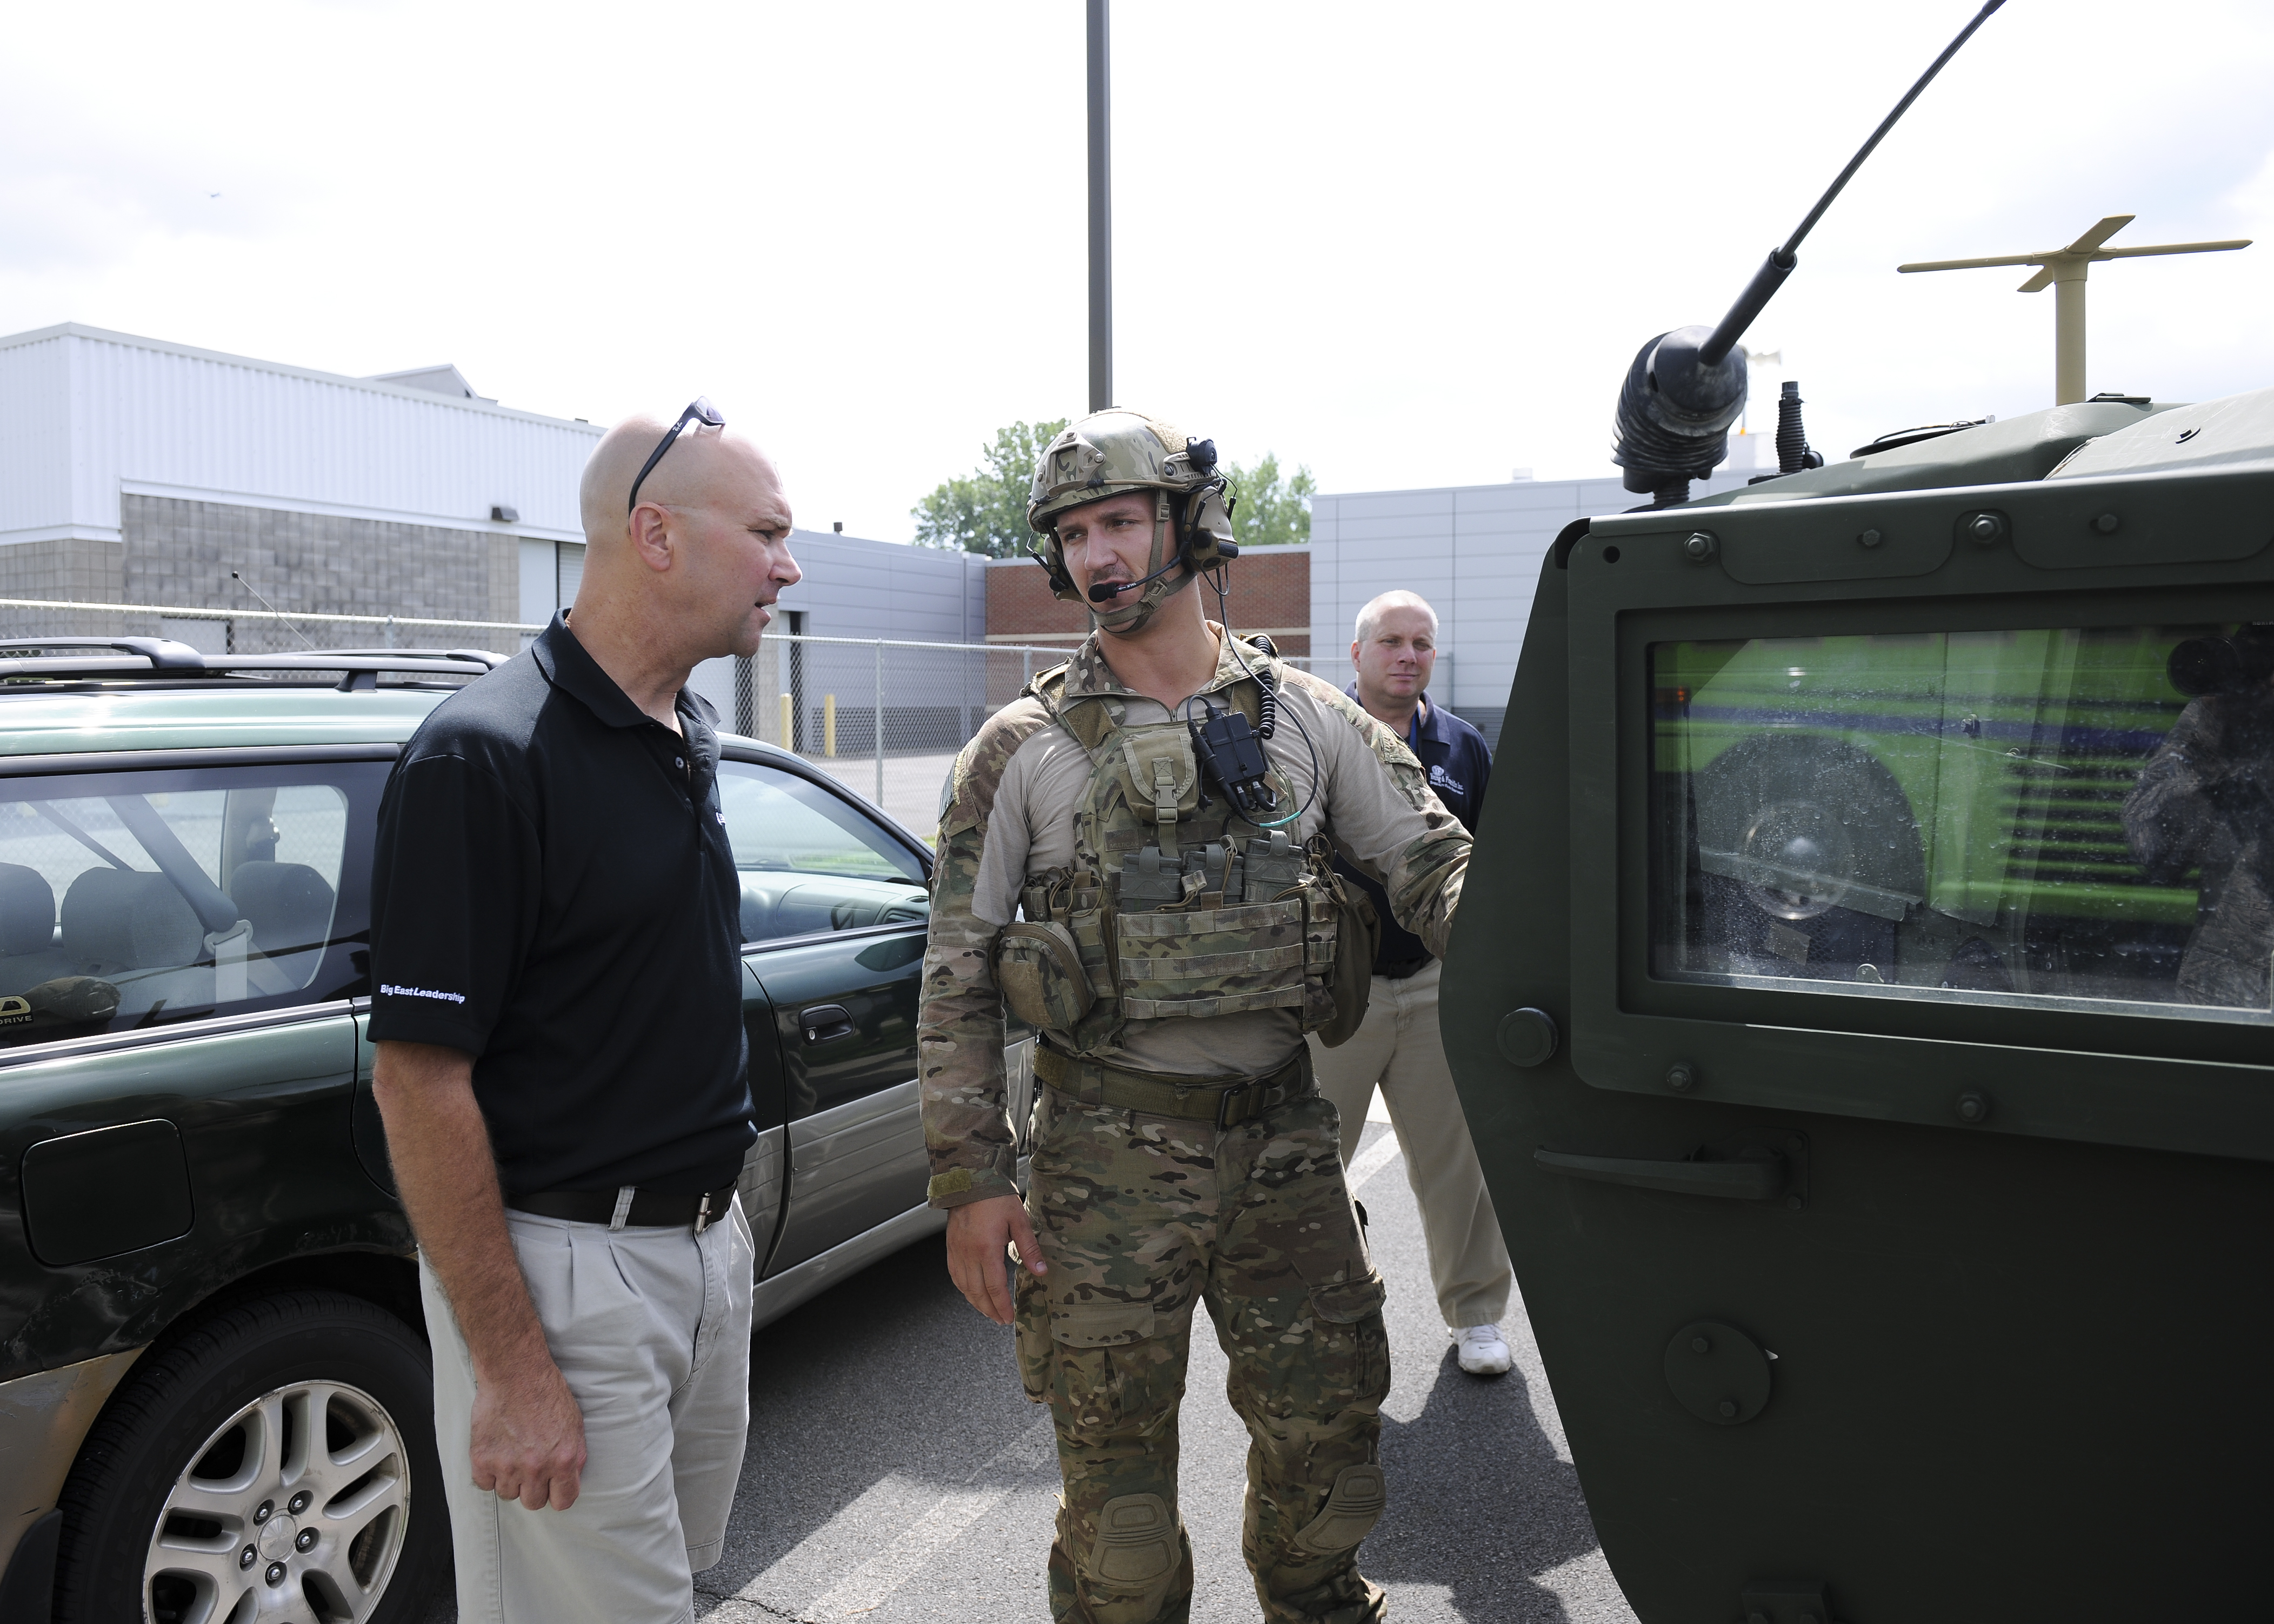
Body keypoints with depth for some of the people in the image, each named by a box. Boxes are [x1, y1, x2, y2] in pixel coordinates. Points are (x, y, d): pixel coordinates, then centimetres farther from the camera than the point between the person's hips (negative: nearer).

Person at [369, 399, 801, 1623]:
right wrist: (510, 1371, -19)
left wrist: (719, 1226, 18)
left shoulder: (691, 739, 7)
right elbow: (420, 1082, -20)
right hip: (560, 1270, -8)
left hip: (711, 1245, 8)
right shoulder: (487, 754, -19)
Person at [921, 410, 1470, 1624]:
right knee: (1116, 1470, 7)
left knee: (1327, 1433, 16)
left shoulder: (1306, 718, 3)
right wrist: (970, 1180, -7)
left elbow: (1436, 864, 1)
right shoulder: (1023, 748, -3)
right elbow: (955, 979, -2)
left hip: (1285, 1134, 3)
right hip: (1112, 1152, -2)